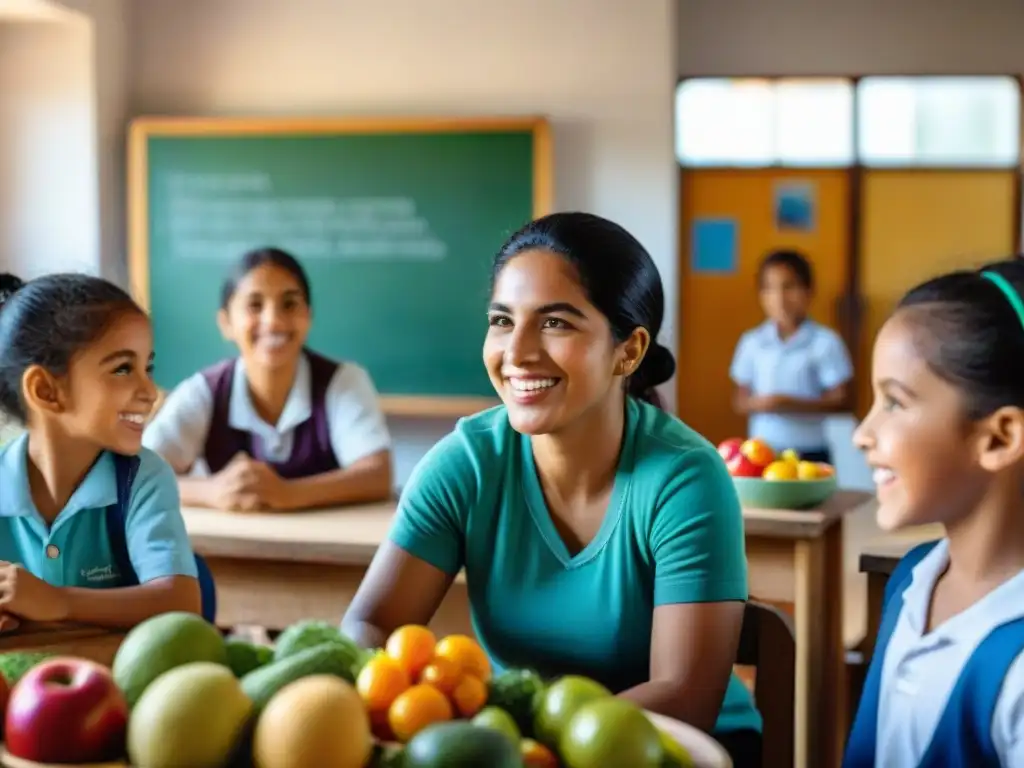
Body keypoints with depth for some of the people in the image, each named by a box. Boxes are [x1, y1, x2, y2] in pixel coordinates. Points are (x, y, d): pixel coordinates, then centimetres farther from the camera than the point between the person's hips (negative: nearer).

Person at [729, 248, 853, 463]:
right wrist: (758, 403, -13)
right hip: (762, 451, 3)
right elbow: (740, 401, 10)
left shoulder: (826, 342, -6)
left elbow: (840, 399, -6)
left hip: (810, 453, -3)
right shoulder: (751, 342, 6)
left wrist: (793, 404, -18)